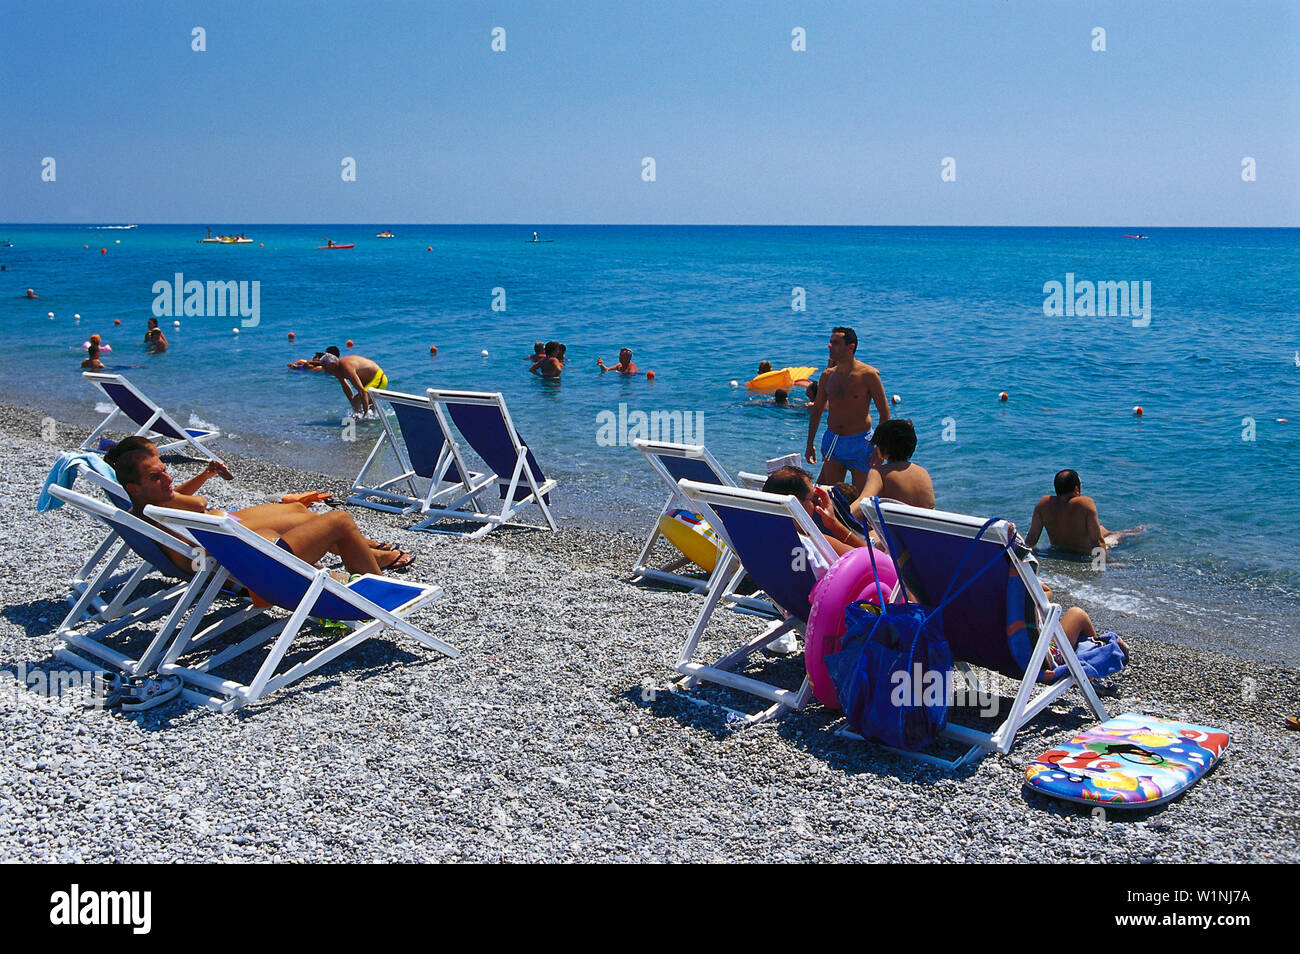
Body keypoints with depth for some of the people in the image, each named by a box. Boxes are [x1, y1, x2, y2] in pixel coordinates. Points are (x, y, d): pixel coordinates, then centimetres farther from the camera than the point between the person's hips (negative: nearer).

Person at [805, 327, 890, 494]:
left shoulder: (868, 374, -10)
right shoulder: (827, 375, 5)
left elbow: (884, 412, -6)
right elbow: (817, 409, 16)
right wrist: (809, 444, 13)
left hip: (860, 443, -4)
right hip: (832, 441, 4)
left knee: (861, 496, 0)